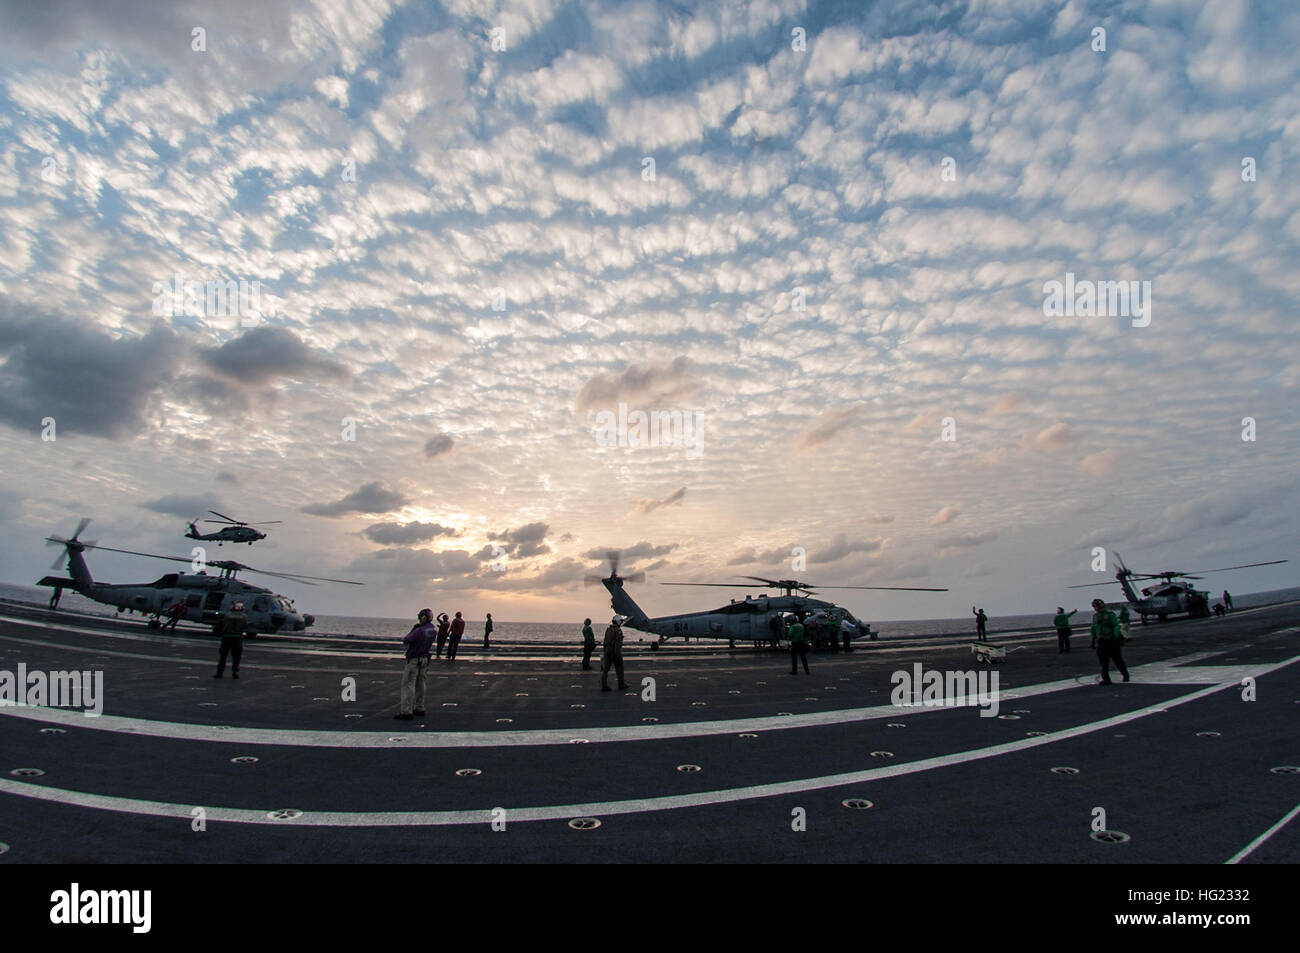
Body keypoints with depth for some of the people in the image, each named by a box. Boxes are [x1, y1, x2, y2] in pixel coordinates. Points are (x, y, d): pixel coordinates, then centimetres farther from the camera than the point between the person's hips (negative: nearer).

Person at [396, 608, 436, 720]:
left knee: (408, 685, -5)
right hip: (424, 659, 8)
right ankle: (419, 708, 23)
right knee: (420, 684, 16)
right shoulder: (434, 631, 2)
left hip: (414, 660, -8)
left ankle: (406, 712, -7)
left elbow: (405, 641, -14)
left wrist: (413, 629, -4)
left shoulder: (419, 630, -23)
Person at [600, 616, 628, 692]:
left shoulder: (608, 630, 9)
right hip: (616, 652, -6)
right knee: (619, 669, 7)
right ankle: (621, 685, 16)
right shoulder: (618, 630, -13)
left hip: (608, 651, 6)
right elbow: (617, 643, -20)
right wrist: (618, 653, -21)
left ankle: (604, 686, 2)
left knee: (605, 669, 5)